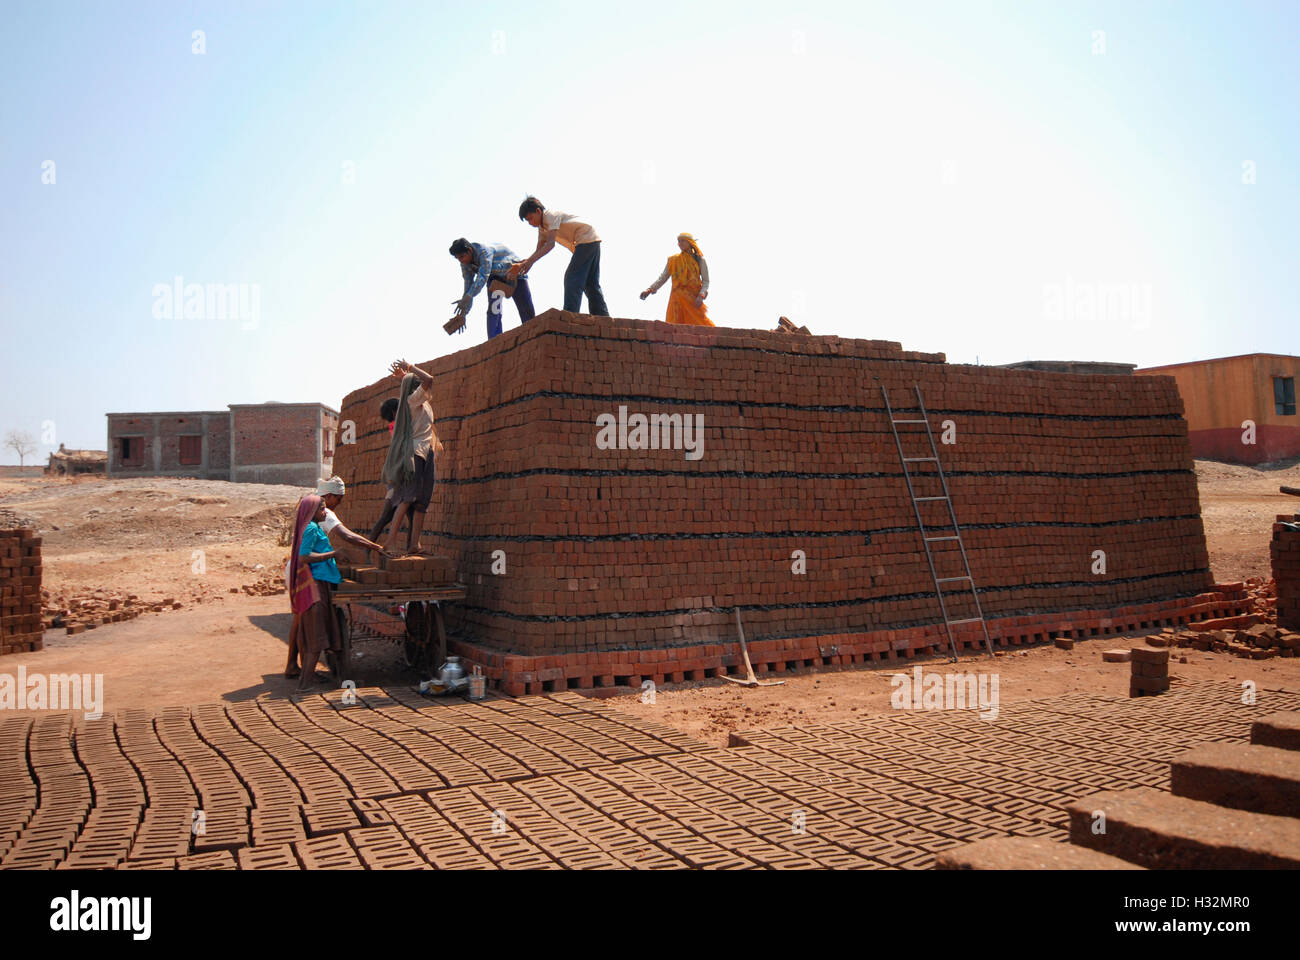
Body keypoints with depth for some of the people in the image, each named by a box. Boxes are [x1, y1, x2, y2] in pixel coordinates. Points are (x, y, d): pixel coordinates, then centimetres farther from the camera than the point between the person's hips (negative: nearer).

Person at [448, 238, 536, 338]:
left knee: (527, 311, -5)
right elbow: (468, 287, -9)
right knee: (493, 309, -19)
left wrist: (467, 298, -55)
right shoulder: (465, 264, -13)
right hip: (495, 277, 5)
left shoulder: (484, 251, -35)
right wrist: (463, 313, -15)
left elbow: (483, 277, -46)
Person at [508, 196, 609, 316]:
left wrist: (530, 261, -35)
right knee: (591, 285, 9)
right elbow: (539, 250, 8)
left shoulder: (551, 215, -15)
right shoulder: (542, 226, 14)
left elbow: (550, 244, -27)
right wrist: (523, 263, -8)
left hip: (587, 238, -10)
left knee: (572, 279, -16)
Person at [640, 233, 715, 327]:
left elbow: (706, 281, 4)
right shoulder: (673, 260, 14)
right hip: (677, 299, 1)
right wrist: (650, 289, -3)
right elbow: (662, 278, 12)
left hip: (694, 300, -1)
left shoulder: (699, 260, 8)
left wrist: (701, 296, -13)